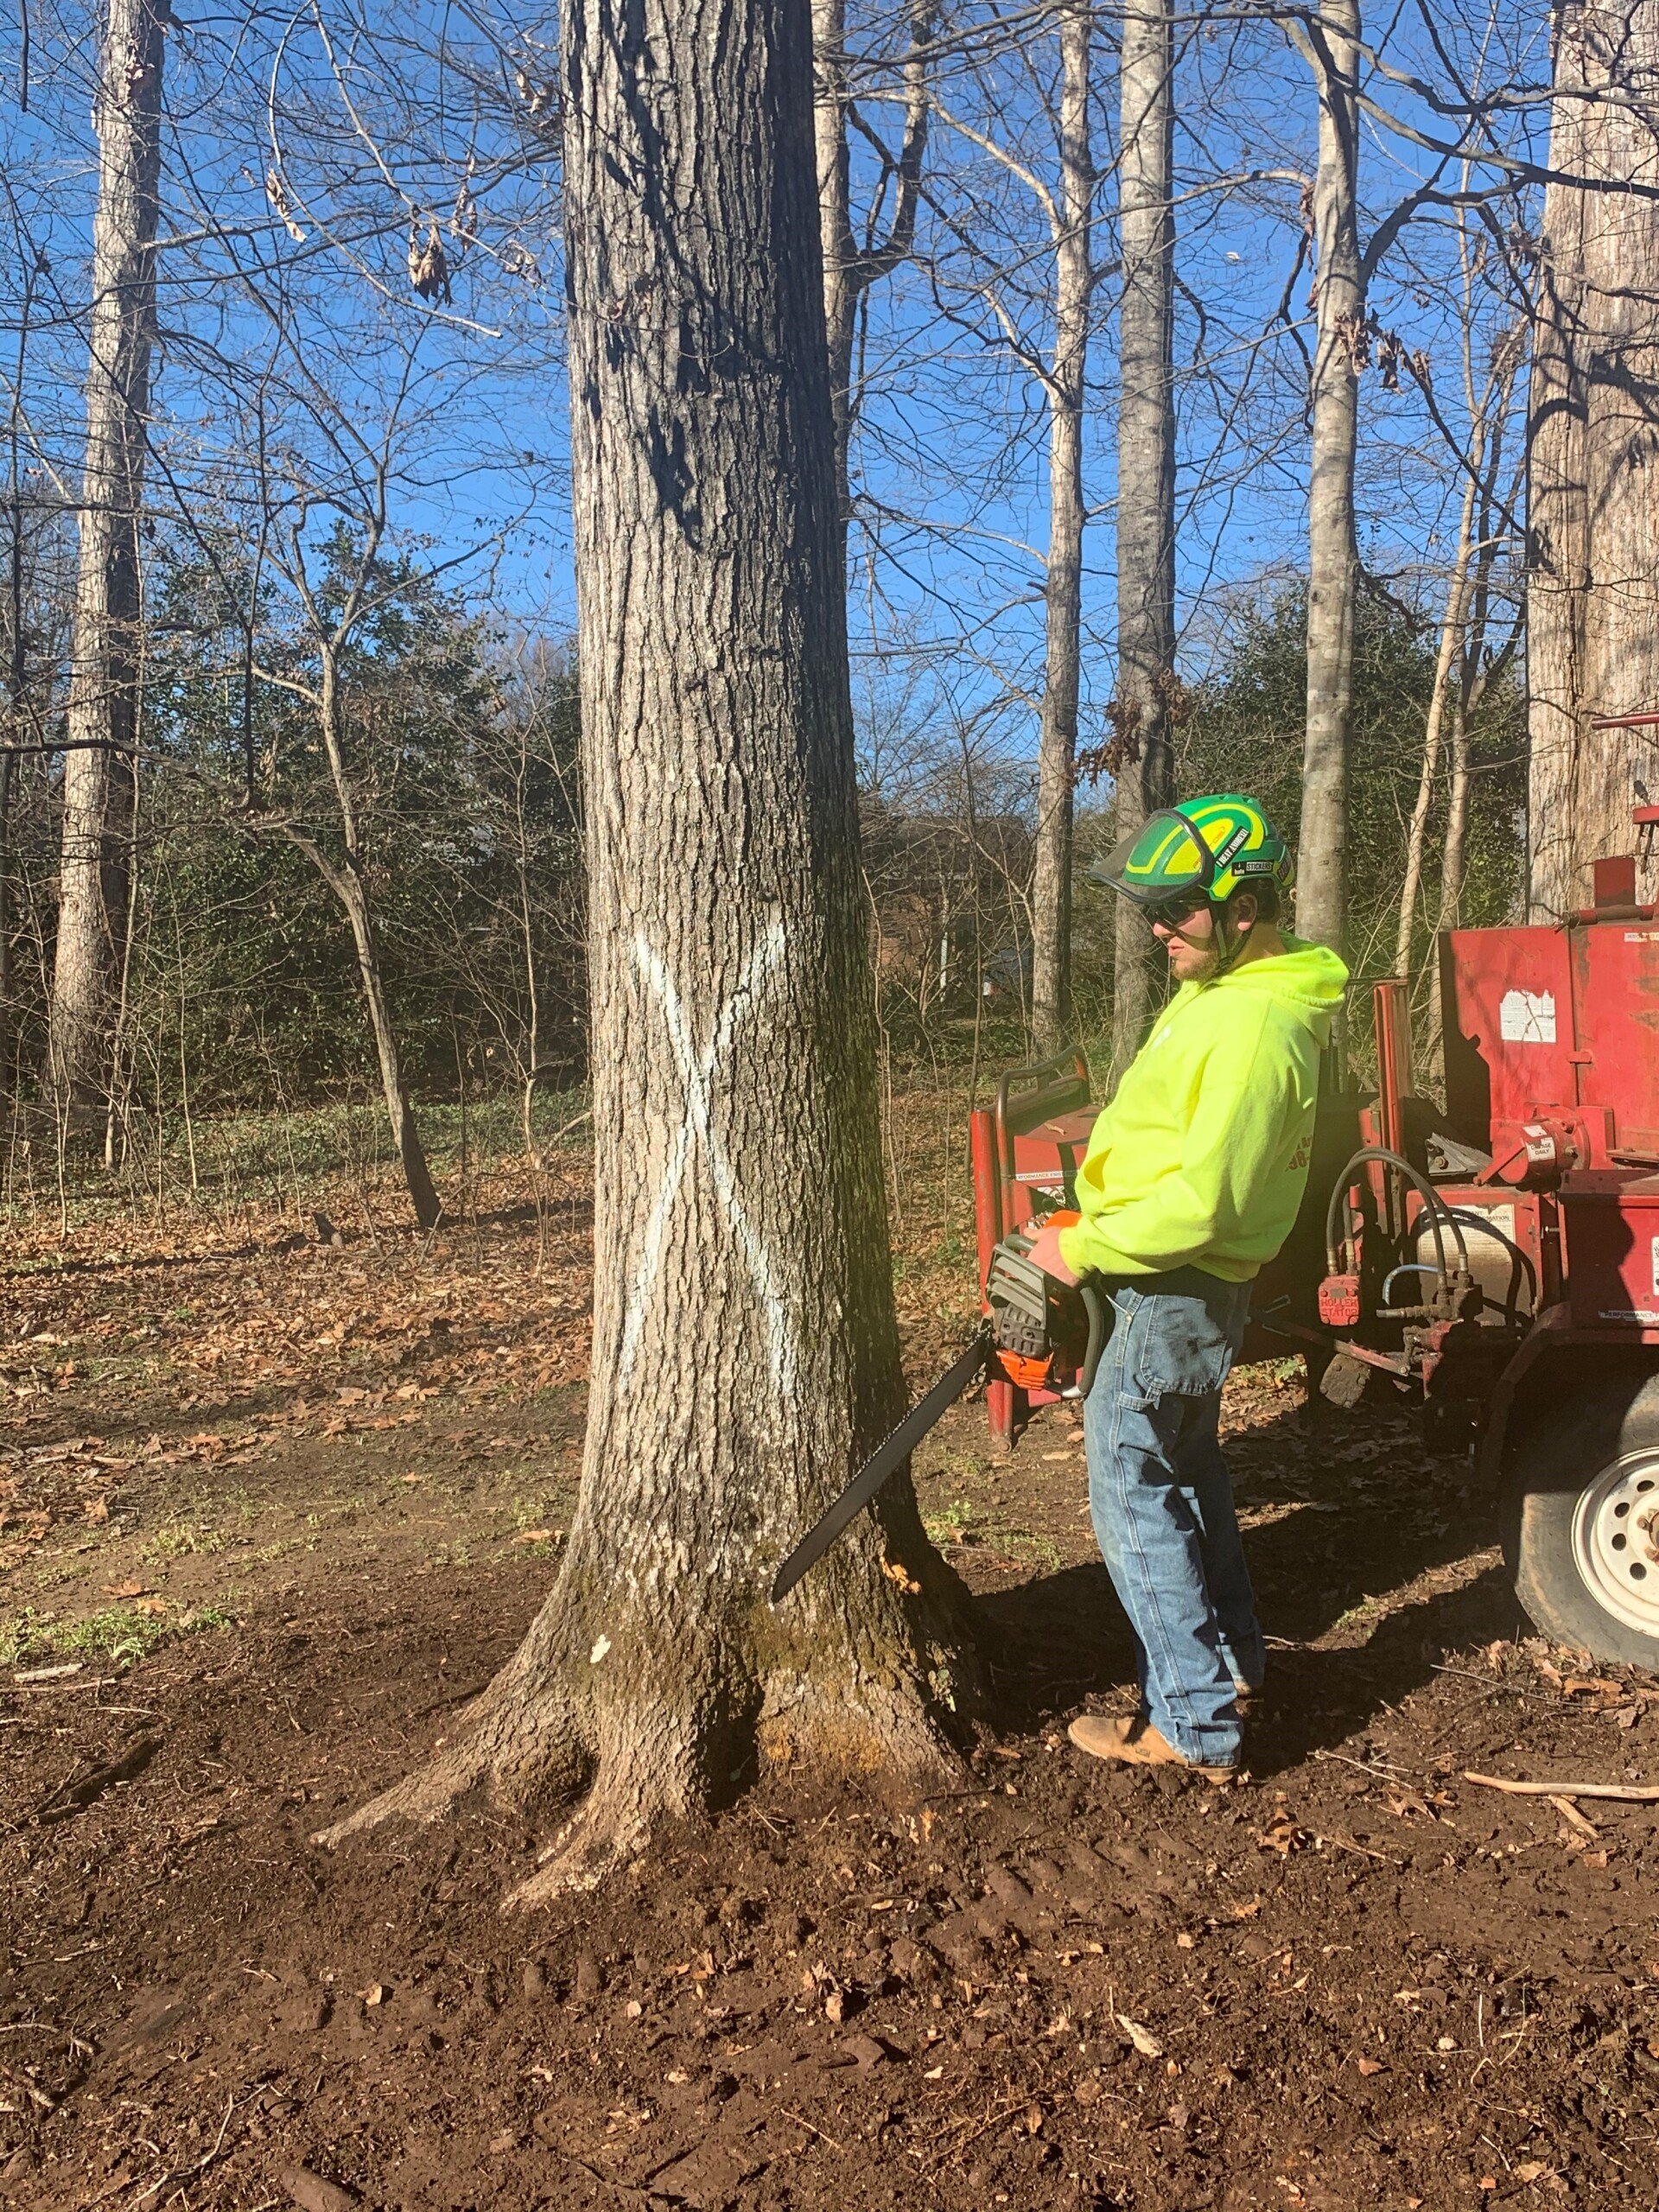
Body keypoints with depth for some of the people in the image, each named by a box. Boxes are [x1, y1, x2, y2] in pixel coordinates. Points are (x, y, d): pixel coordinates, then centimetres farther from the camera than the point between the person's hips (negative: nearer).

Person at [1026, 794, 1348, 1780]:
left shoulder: (1252, 1026, -26)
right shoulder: (1226, 987, 7)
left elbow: (1203, 1202, -28)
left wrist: (1085, 1249, -17)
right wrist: (1099, 1218, 10)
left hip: (1175, 1290, -11)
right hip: (1189, 1282, 11)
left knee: (1135, 1488, 0)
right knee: (1188, 1466, 23)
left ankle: (1193, 1725, 9)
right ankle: (1233, 1658, 39)